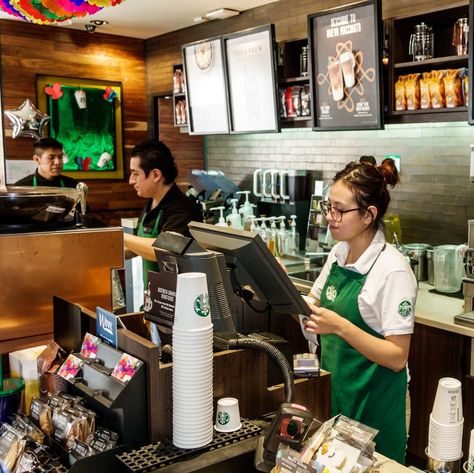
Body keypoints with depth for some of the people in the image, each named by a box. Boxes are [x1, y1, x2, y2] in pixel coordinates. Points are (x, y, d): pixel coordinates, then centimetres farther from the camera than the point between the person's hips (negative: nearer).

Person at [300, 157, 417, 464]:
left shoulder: (393, 270, -21)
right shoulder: (338, 253, 0)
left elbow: (397, 358, -21)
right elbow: (313, 308, 9)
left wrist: (340, 326, -31)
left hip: (373, 402, -6)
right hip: (335, 389, 6)